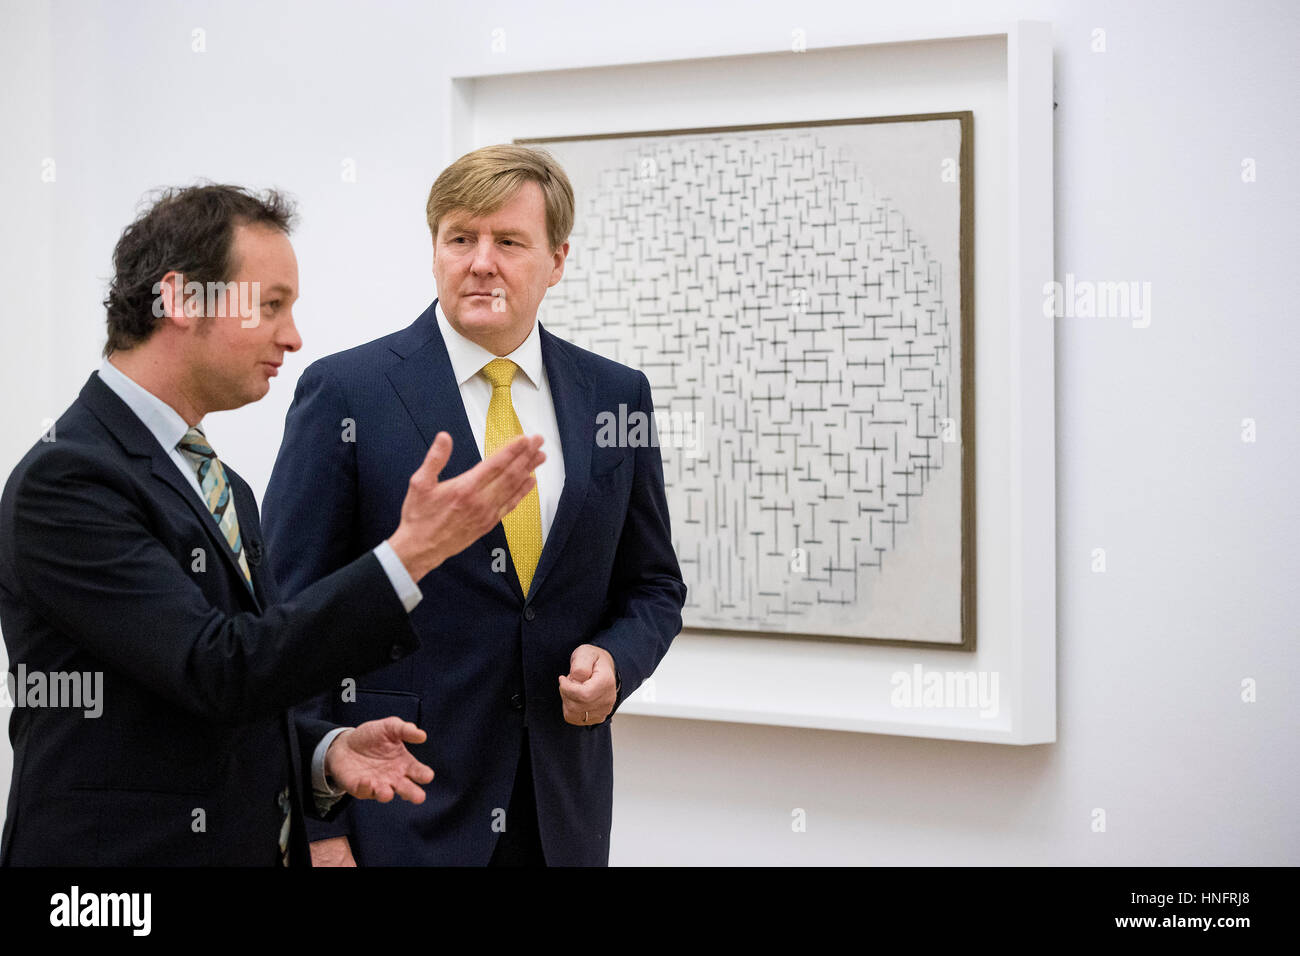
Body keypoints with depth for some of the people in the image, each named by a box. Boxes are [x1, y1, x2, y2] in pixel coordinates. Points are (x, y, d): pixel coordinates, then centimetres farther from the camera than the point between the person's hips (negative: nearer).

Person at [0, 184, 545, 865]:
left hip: (257, 845, 8)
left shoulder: (224, 488, 12)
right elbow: (216, 672, -23)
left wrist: (323, 753, -3)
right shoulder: (65, 478, -16)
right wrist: (410, 553, -25)